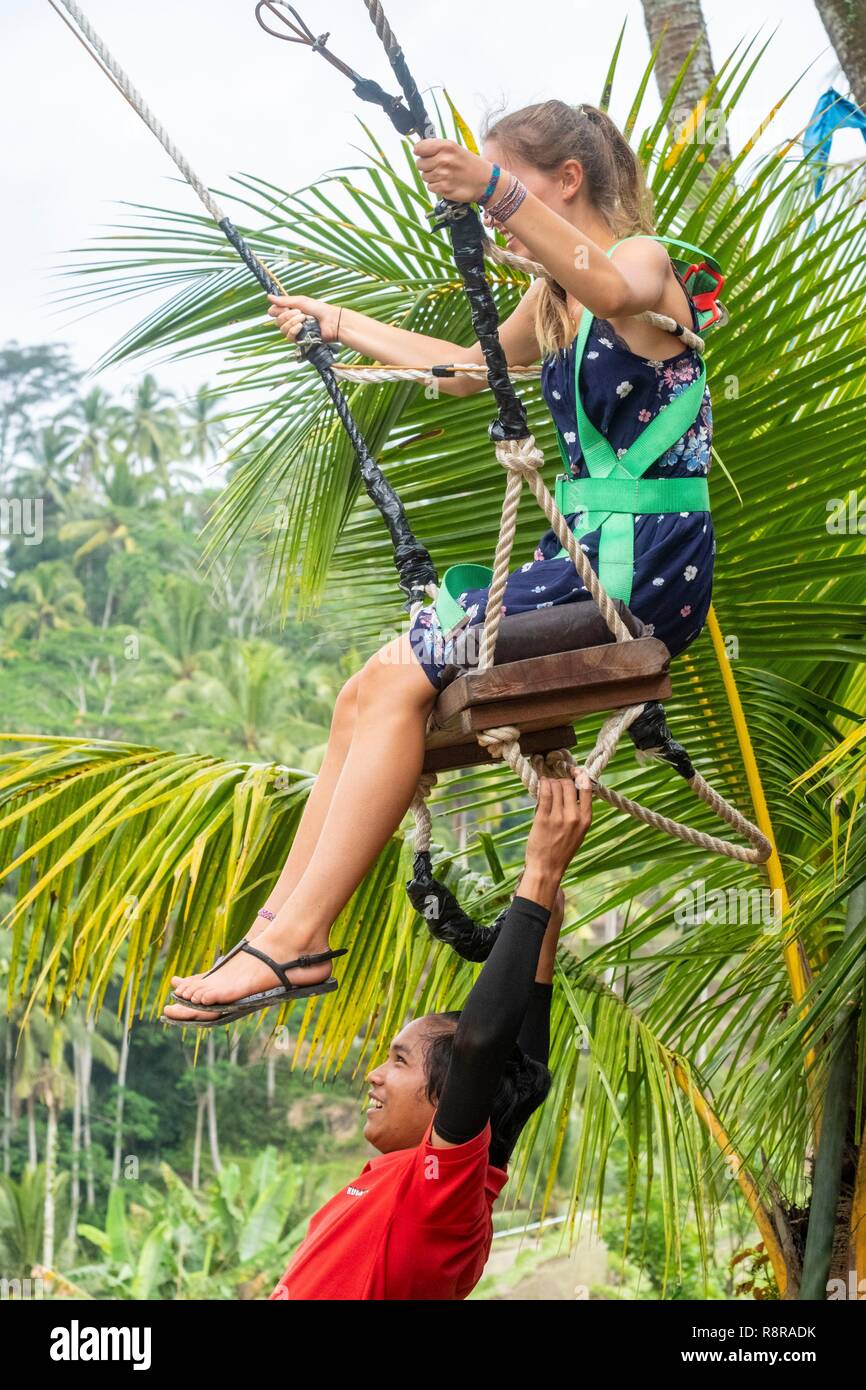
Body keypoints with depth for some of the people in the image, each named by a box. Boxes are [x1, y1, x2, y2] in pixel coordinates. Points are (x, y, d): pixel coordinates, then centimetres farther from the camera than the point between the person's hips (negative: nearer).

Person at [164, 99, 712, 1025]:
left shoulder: (644, 256, -9)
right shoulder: (550, 302, 19)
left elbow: (611, 290, -36)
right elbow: (472, 368, 39)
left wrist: (496, 187, -50)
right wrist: (338, 324, 43)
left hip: (649, 562, -9)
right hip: (586, 555, 9)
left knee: (397, 680, -19)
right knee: (370, 695, -2)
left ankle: (296, 938, -19)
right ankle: (280, 928, -4)